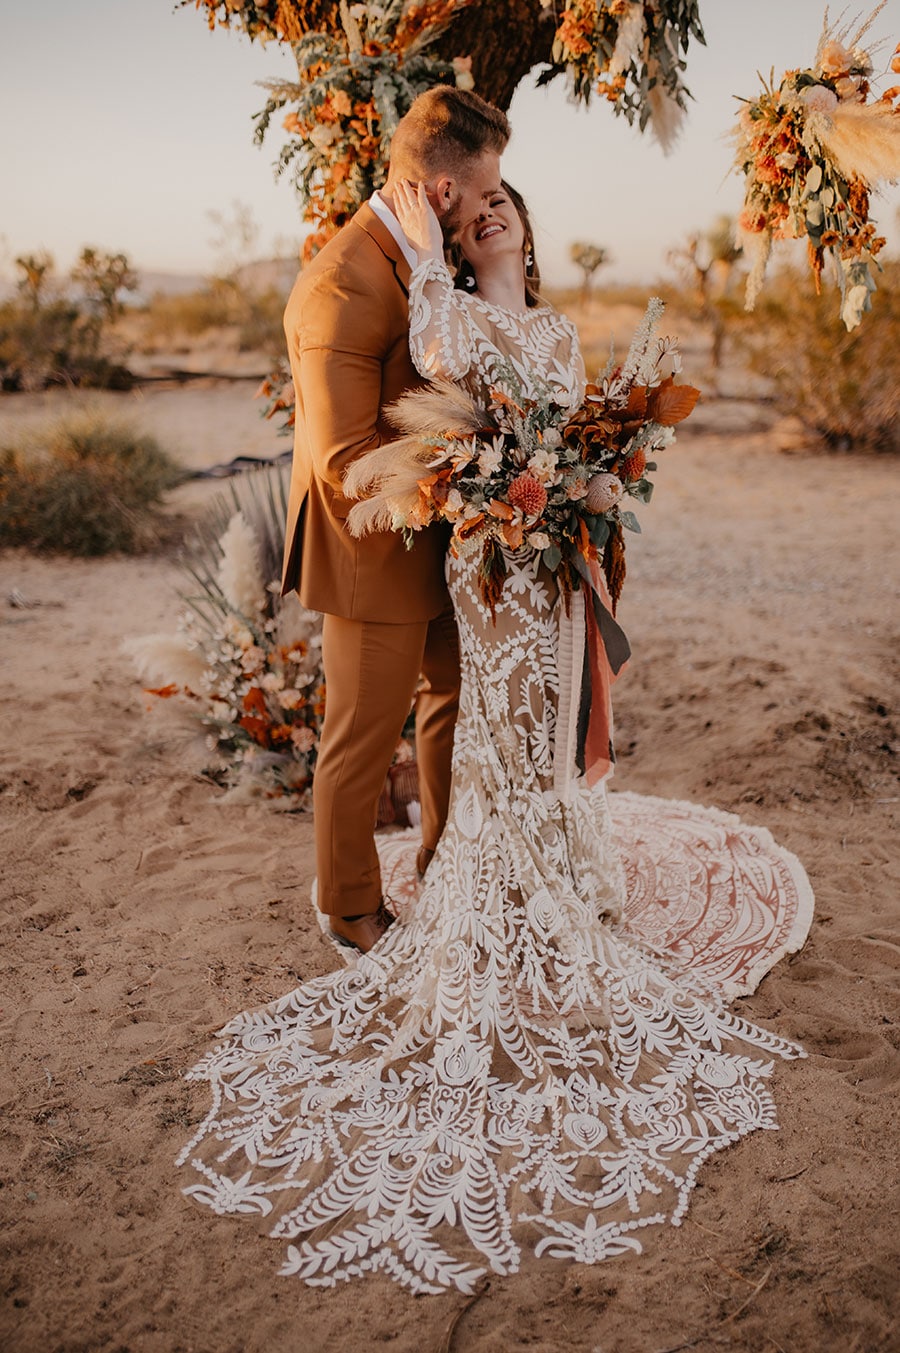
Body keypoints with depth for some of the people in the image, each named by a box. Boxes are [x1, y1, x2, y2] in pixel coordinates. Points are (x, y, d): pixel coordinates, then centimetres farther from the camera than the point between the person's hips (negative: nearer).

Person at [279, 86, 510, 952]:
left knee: (453, 698, 22)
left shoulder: (422, 259, 7)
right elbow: (346, 458, -27)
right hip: (373, 553, -9)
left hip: (434, 545, 10)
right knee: (363, 742, 7)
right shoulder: (341, 288, -25)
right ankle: (350, 910, 28)